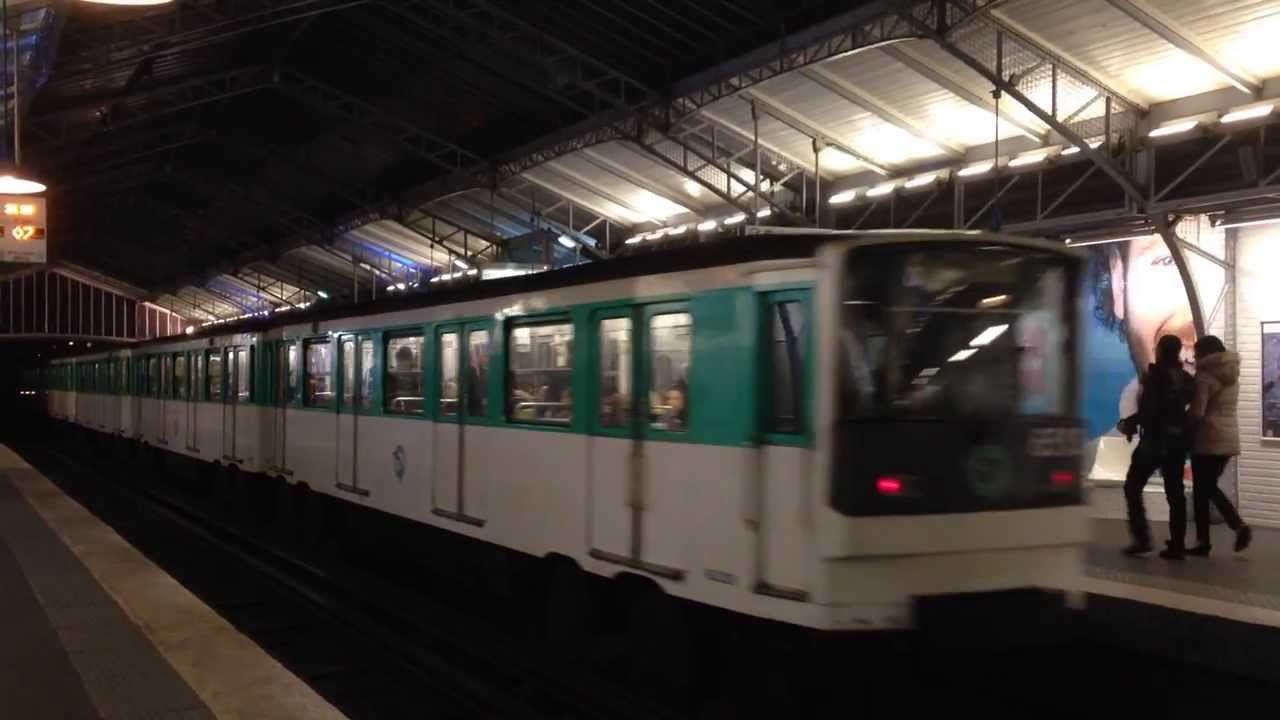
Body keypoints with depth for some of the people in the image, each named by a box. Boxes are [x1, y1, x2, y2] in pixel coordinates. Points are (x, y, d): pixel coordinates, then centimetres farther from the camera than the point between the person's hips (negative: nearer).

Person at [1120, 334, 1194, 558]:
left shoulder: (1155, 376, -13)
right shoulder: (1186, 378, 6)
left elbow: (1149, 410, -18)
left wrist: (1129, 423, -5)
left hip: (1154, 440, -6)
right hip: (1178, 440, 6)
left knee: (1132, 488, 5)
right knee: (1175, 492, 9)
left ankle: (1142, 538, -3)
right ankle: (1177, 545, 6)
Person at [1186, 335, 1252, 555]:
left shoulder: (1205, 376, -10)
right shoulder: (1232, 377, 13)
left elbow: (1197, 412, -16)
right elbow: (1223, 409, 15)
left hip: (1208, 438, -7)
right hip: (1229, 438, 7)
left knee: (1201, 490, 1)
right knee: (1211, 487, 18)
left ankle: (1203, 541, 3)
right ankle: (1239, 526, 1)